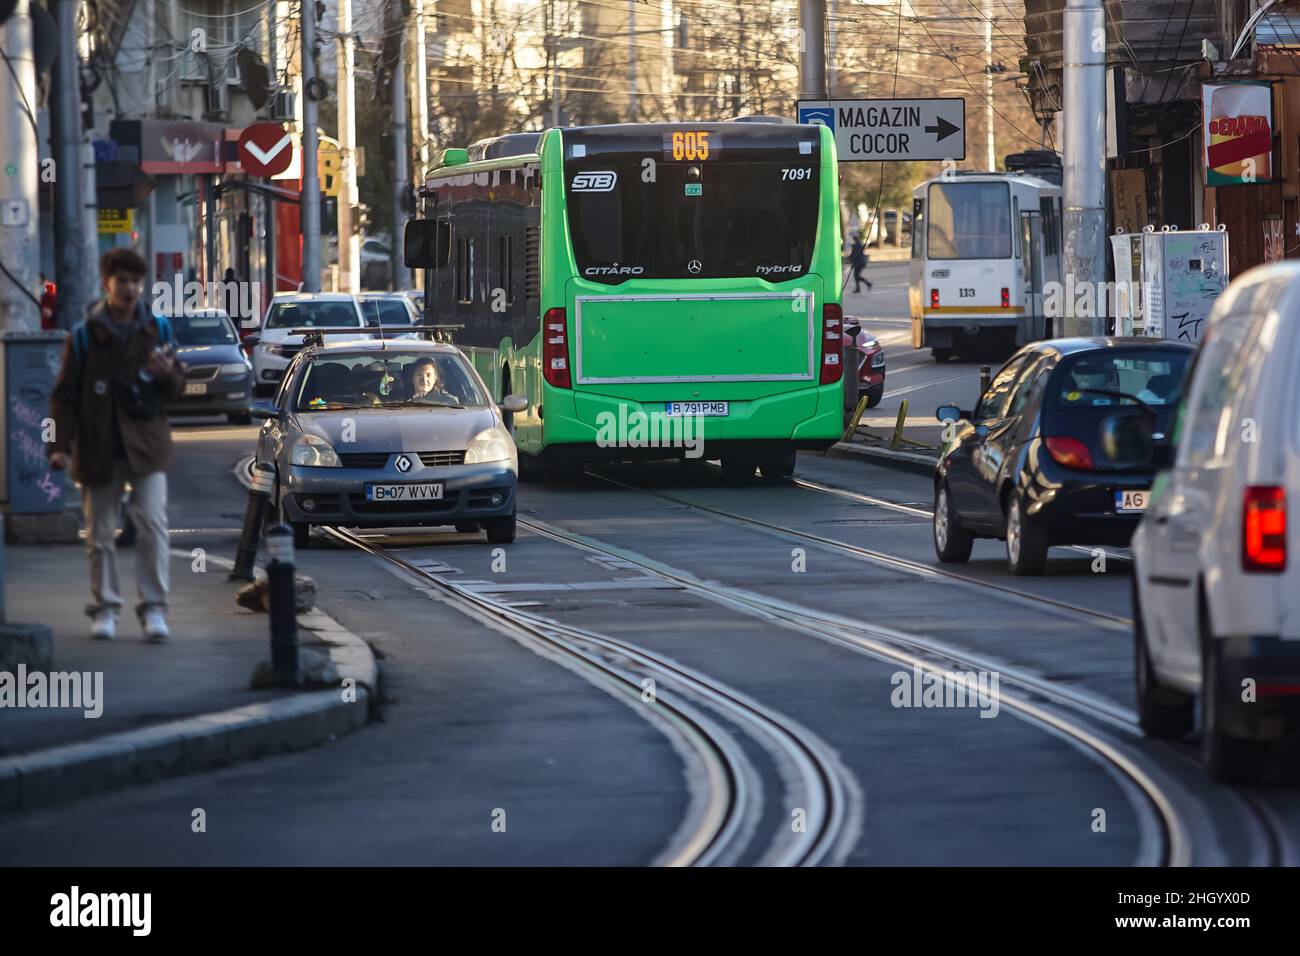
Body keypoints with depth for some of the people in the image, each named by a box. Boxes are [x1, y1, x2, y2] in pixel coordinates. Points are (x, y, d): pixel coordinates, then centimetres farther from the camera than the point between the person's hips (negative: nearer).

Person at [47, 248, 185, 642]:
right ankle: (105, 608, 16)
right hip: (99, 449, 0)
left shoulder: (157, 330, 4)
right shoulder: (84, 337, -1)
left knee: (153, 525, -11)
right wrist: (60, 445, -8)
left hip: (146, 446, 0)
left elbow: (178, 385, 10)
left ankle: (154, 608, -7)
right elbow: (64, 397, 1)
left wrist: (167, 375, -14)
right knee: (100, 533, 6)